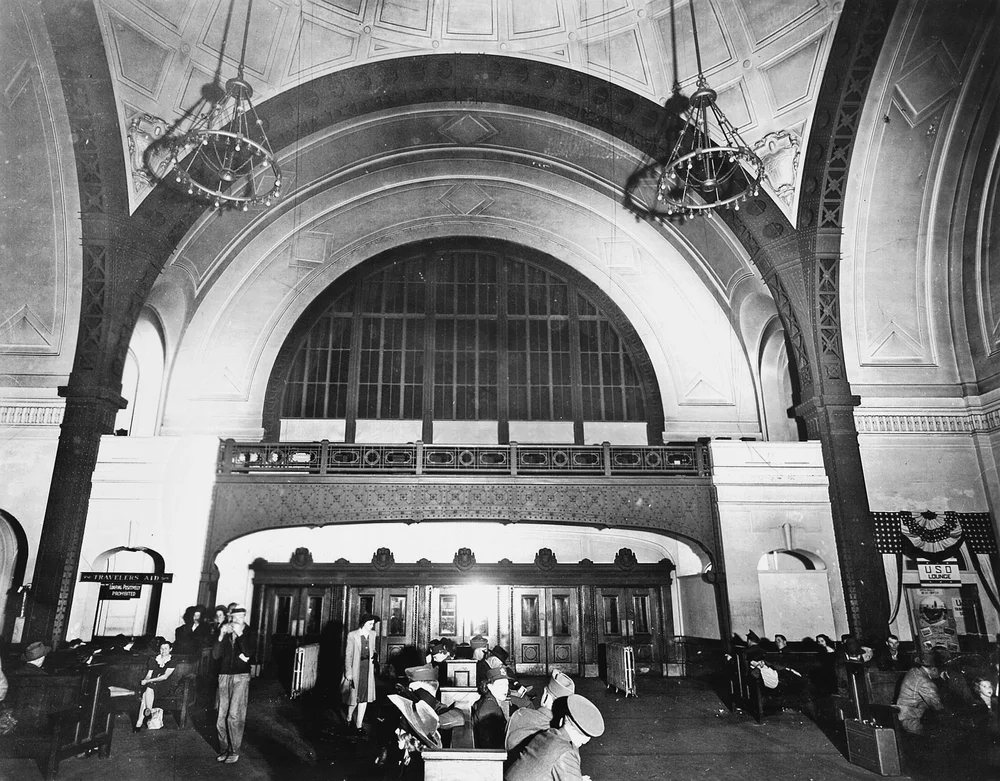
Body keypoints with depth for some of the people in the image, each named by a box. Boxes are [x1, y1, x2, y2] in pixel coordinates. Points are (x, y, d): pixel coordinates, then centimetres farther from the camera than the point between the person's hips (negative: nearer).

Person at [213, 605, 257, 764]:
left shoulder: (250, 633, -1)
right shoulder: (224, 631, 7)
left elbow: (249, 653, -15)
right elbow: (215, 655, 0)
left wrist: (240, 634, -19)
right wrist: (221, 636, -14)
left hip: (241, 676, -3)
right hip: (224, 676, 3)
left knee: (235, 715, -8)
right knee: (222, 715, 5)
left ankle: (234, 751, 3)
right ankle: (224, 749, 19)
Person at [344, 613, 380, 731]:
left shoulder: (372, 634, 4)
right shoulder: (352, 635, -10)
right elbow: (348, 655, -8)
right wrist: (348, 672, -11)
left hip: (368, 669, 4)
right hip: (356, 669, -4)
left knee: (365, 697, 6)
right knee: (355, 696, 5)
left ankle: (359, 723, 17)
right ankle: (349, 717, 31)